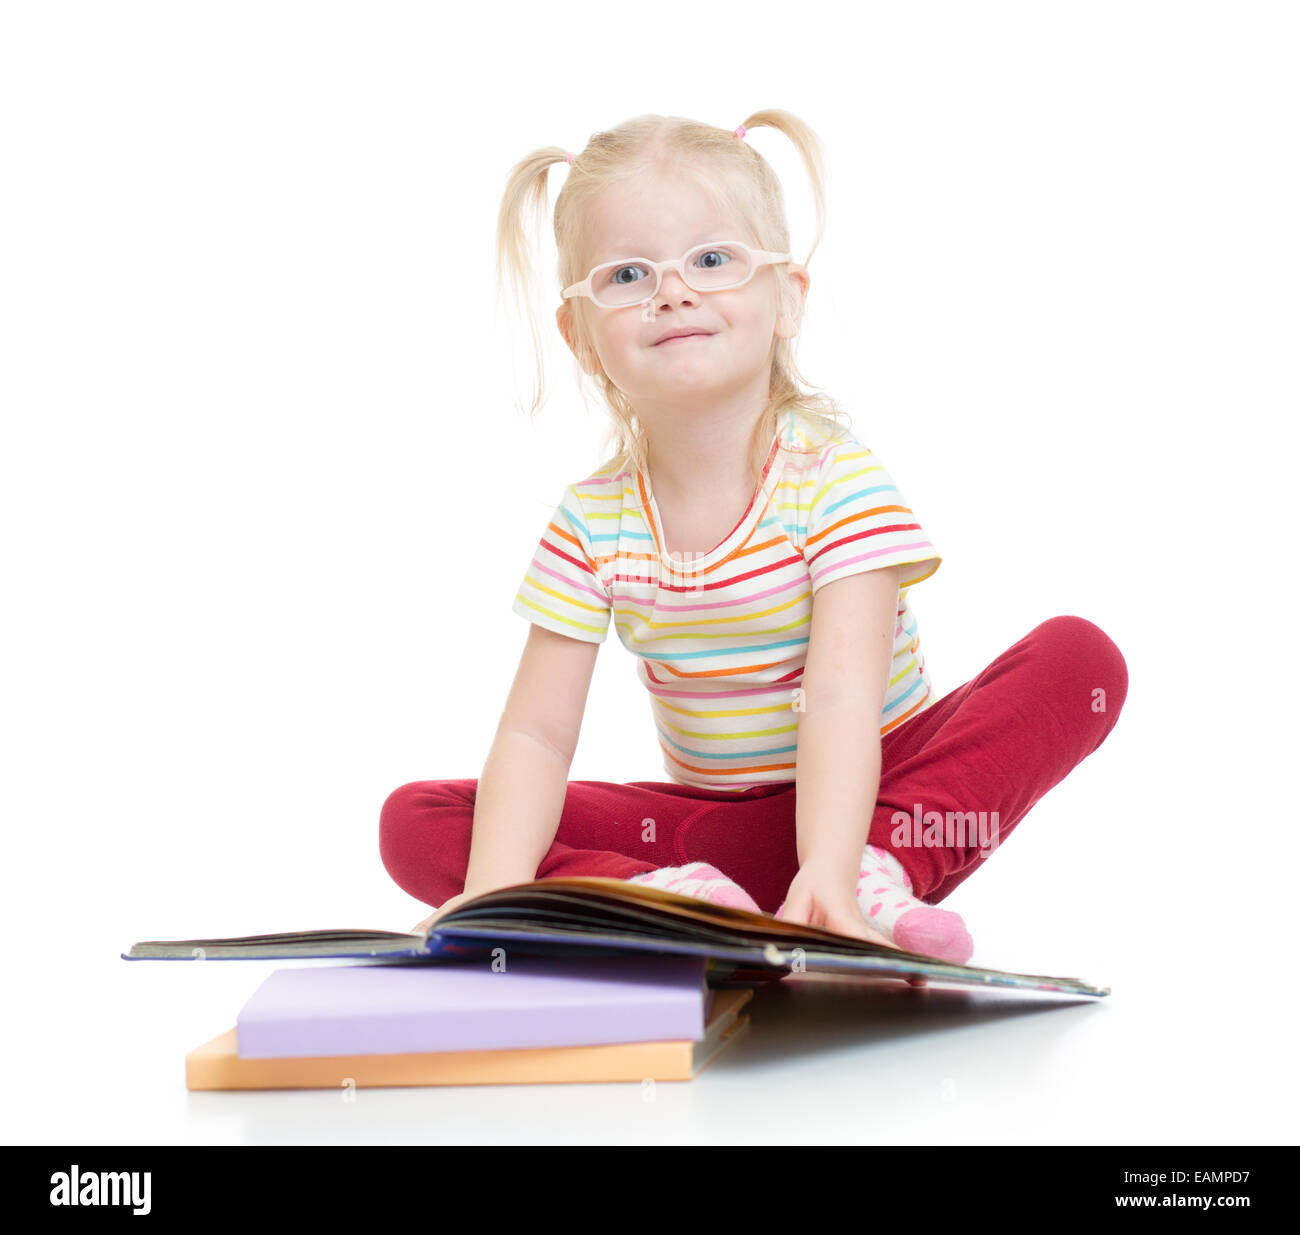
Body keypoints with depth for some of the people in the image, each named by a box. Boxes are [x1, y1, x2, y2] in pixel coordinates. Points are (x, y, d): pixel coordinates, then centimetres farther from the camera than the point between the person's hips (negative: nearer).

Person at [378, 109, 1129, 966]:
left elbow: (841, 699, -29)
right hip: (710, 818, 3)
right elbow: (535, 734, -11)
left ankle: (876, 873, -38)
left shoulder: (837, 475, -17)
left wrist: (827, 874, -46)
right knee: (414, 822, -15)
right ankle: (674, 899, -34)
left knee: (1080, 660, -27)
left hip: (877, 789, -2)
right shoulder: (592, 524, -6)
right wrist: (496, 893, -30)